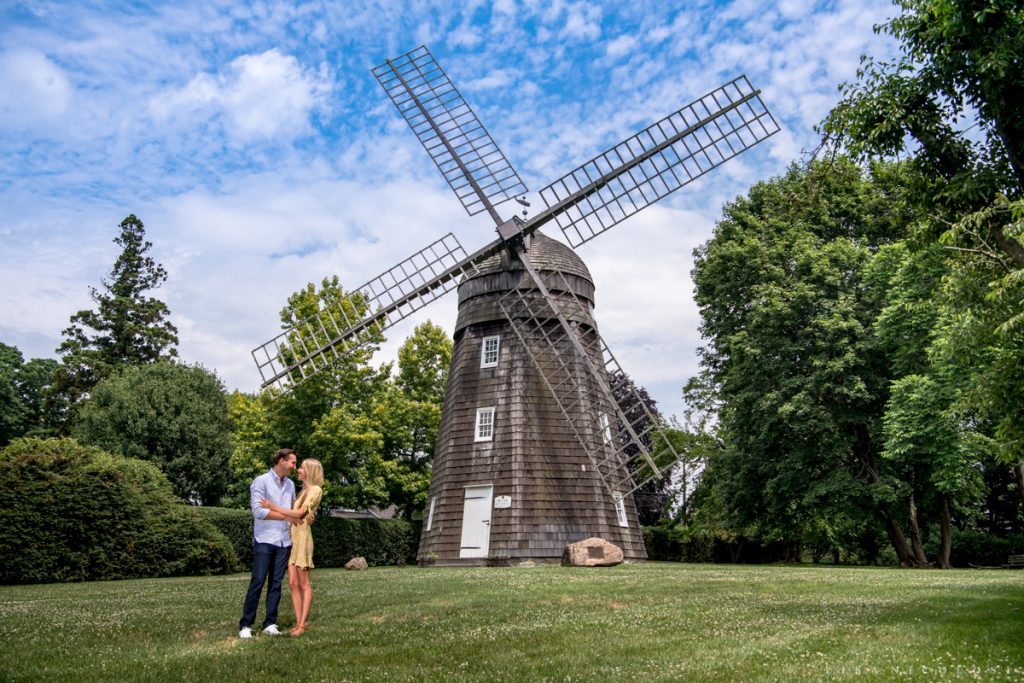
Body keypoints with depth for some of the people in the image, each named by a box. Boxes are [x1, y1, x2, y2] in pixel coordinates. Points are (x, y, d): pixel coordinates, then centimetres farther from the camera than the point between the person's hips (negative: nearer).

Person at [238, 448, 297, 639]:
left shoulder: (290, 484, 13)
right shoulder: (261, 481, -6)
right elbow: (258, 511, -15)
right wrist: (287, 516, -12)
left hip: (284, 541, 6)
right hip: (264, 541, -5)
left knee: (276, 584, 6)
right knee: (257, 582, -5)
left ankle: (270, 624, 12)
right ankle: (245, 625, 3)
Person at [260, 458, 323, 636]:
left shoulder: (315, 490, -5)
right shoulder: (304, 490, 21)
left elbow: (299, 513, -12)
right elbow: (294, 513, 14)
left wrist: (274, 507, -9)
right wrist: (293, 518, -7)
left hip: (302, 536, -7)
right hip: (291, 536, 7)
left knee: (303, 584, -4)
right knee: (293, 583, 2)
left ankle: (302, 624, -2)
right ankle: (298, 623, 5)